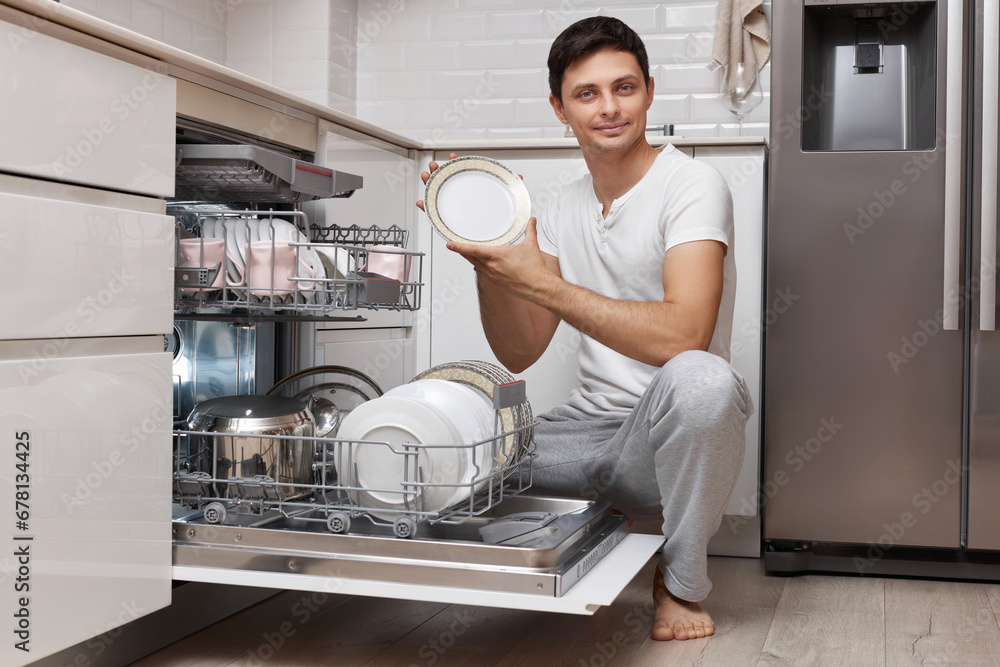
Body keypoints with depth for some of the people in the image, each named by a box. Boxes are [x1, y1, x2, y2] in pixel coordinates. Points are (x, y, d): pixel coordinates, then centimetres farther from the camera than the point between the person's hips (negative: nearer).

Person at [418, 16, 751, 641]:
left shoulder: (691, 184, -11)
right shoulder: (565, 209, 9)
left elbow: (682, 336, -28)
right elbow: (519, 353, 7)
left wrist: (536, 279, -26)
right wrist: (486, 260, -11)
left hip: (672, 434, -5)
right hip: (590, 426, 6)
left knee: (698, 378, -39)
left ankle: (681, 584, -13)